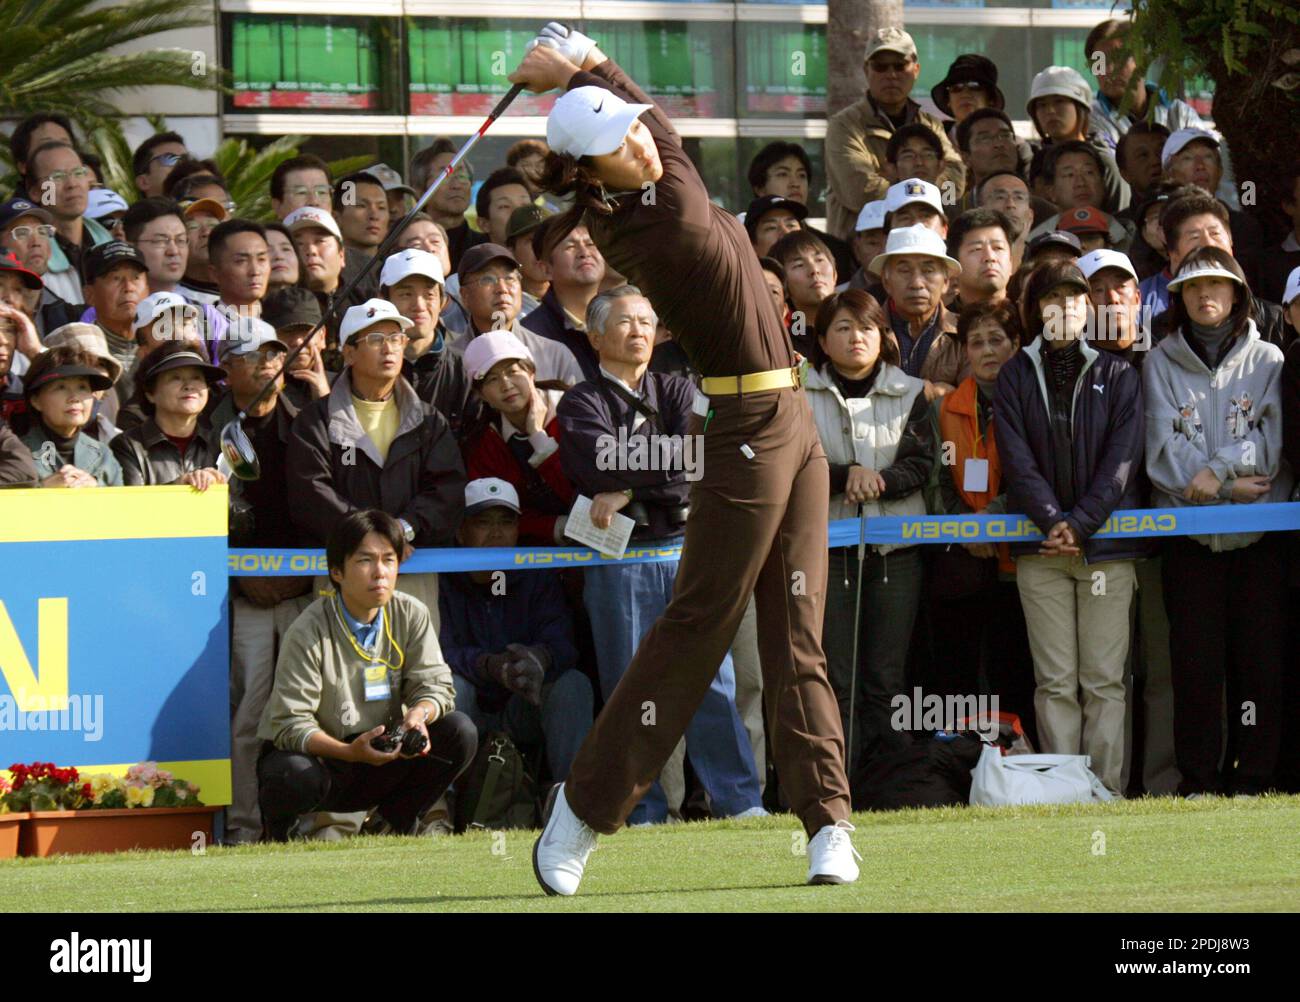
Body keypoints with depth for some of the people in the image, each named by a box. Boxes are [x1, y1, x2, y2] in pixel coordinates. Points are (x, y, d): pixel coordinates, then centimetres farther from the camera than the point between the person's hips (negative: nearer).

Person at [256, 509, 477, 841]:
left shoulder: (411, 616, -3)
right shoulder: (308, 632, -19)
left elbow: (435, 685, -4)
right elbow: (291, 723, -22)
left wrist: (419, 714, -30)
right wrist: (351, 752, -39)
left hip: (380, 759, 4)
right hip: (319, 755, -4)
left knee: (460, 733, -18)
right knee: (295, 777, -39)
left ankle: (399, 825, 5)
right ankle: (278, 832, 1)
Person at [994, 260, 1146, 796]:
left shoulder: (1118, 376, 8)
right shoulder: (1016, 377, 9)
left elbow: (1122, 459, -1)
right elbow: (1017, 458, 0)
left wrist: (1081, 524, -12)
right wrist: (1052, 522, -14)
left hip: (1105, 541, -1)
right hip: (1040, 548, 1)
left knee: (1104, 680, -2)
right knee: (1055, 681, -2)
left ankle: (1107, 789, -2)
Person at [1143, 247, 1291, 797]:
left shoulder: (1267, 361, 9)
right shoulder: (1162, 364, 8)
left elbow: (1274, 444, -2)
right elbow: (1164, 449, -3)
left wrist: (1215, 470, -15)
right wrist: (1232, 486, -13)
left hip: (1260, 539, 0)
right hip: (1190, 539, 0)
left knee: (1261, 664, -4)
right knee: (1195, 665, -3)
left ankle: (1251, 782, 2)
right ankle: (1198, 787, 1)